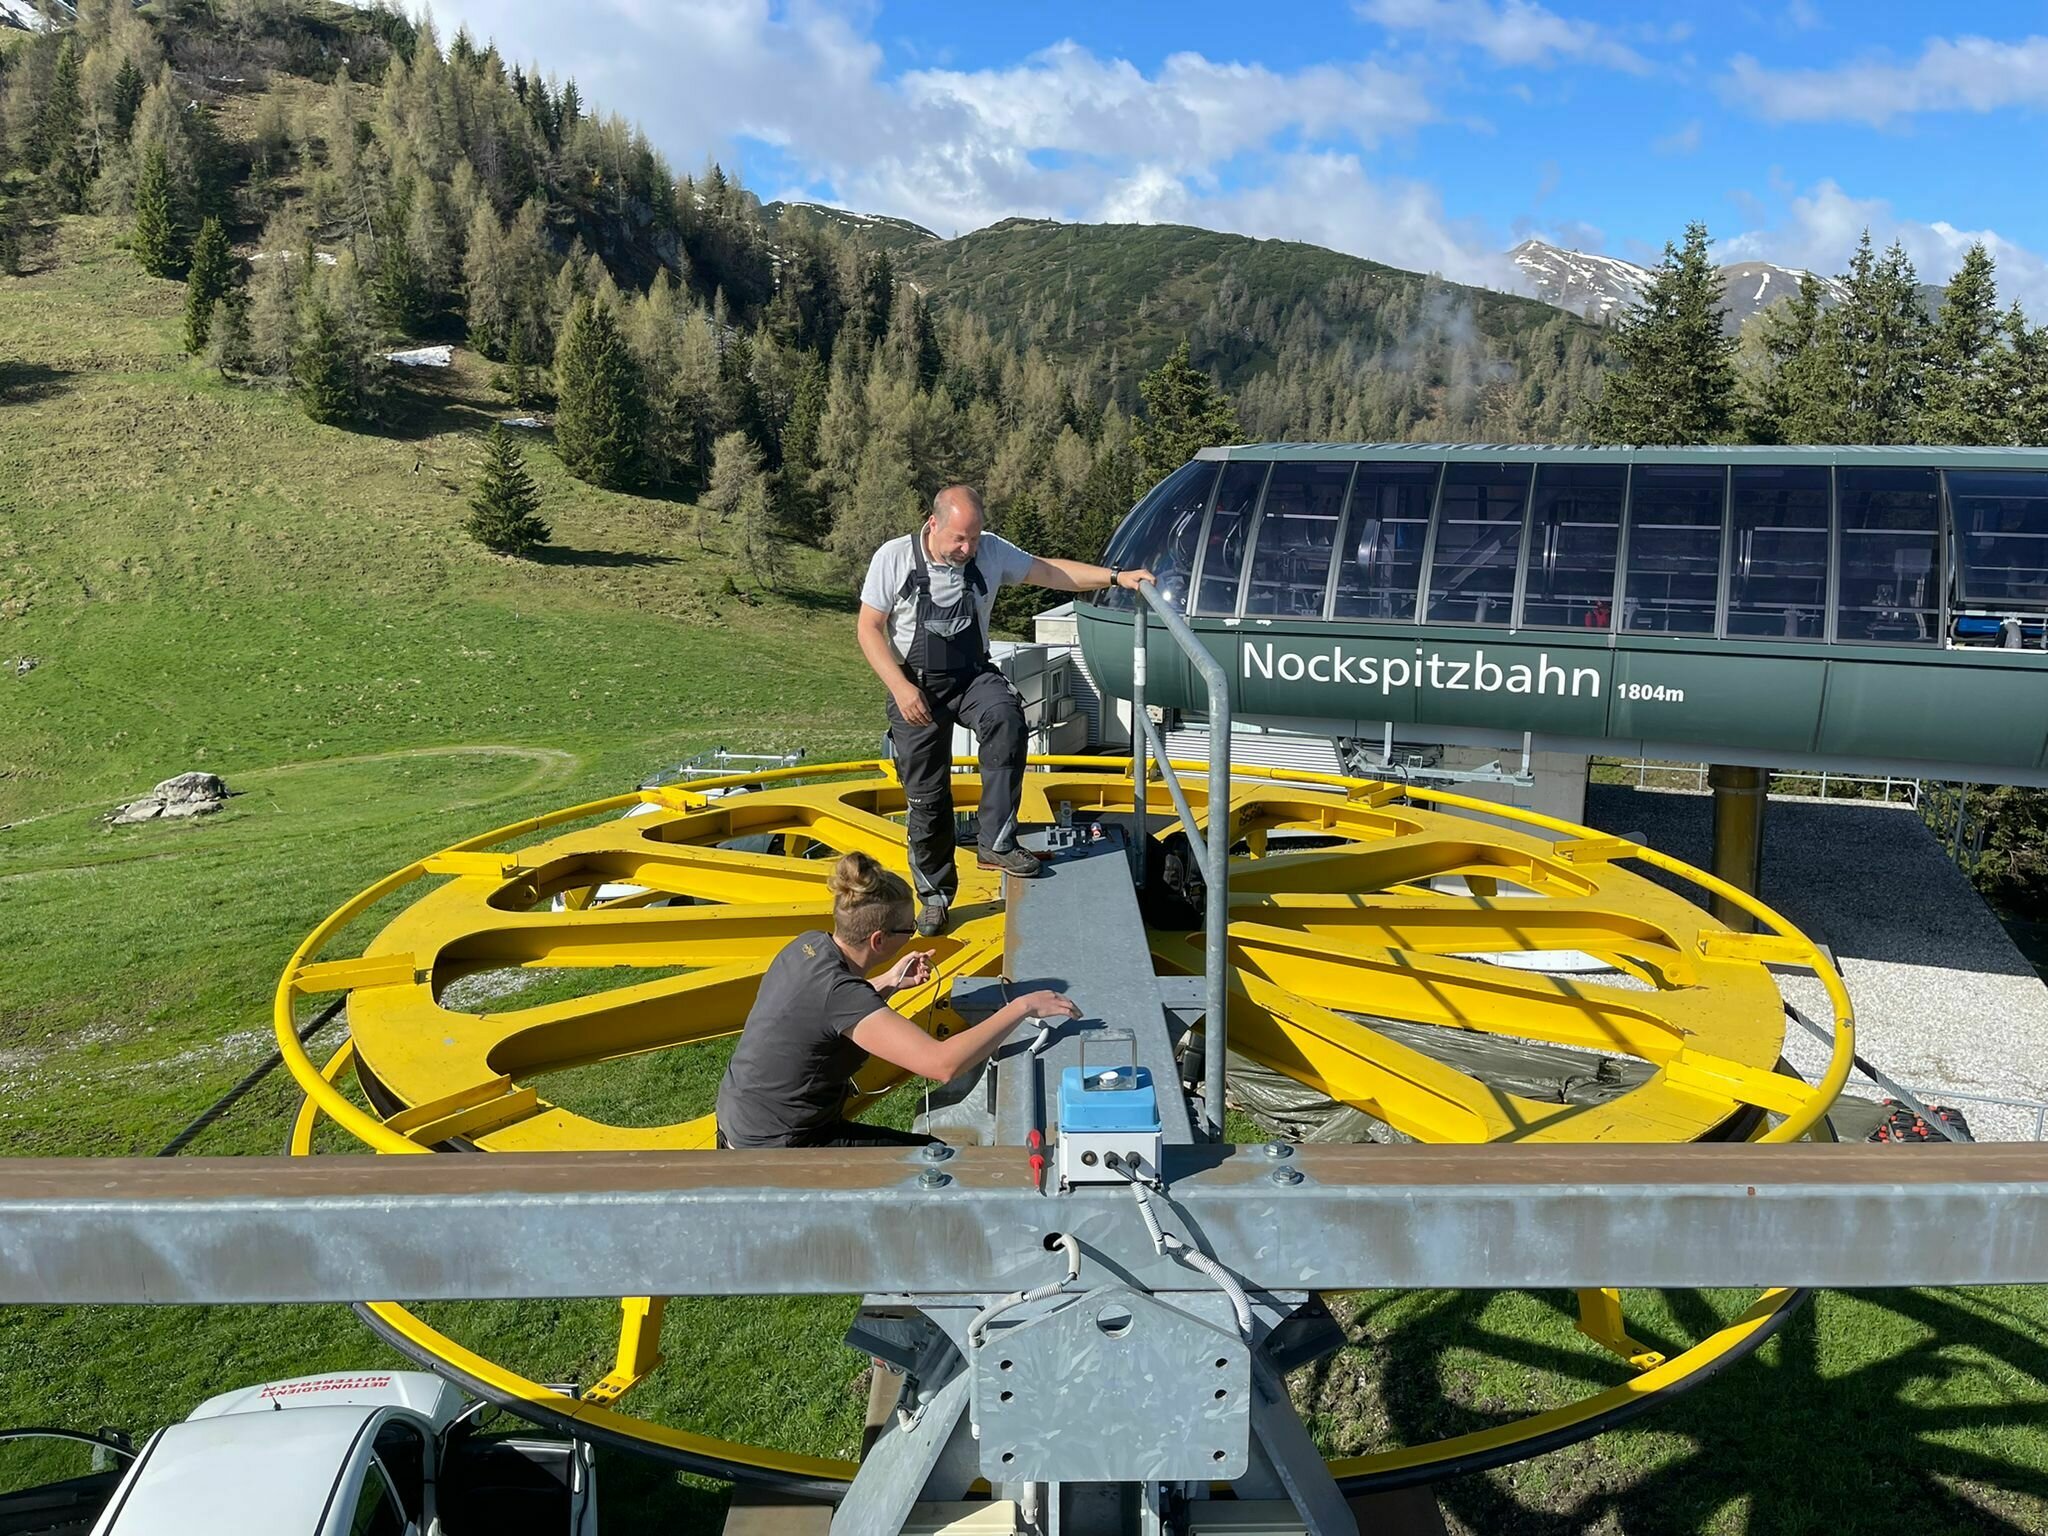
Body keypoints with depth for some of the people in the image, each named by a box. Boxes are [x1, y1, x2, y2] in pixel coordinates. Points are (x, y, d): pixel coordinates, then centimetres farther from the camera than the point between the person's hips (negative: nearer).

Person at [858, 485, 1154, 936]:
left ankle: (996, 843, -28)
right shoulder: (893, 558, -10)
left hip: (972, 675, 1)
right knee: (926, 796, 1)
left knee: (1006, 717, -33)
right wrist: (900, 687, -18)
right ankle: (934, 894, 20)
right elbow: (869, 630, -8)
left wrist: (1116, 576, -11)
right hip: (915, 684, -1)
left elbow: (1051, 572, 0)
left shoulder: (990, 551, -3)